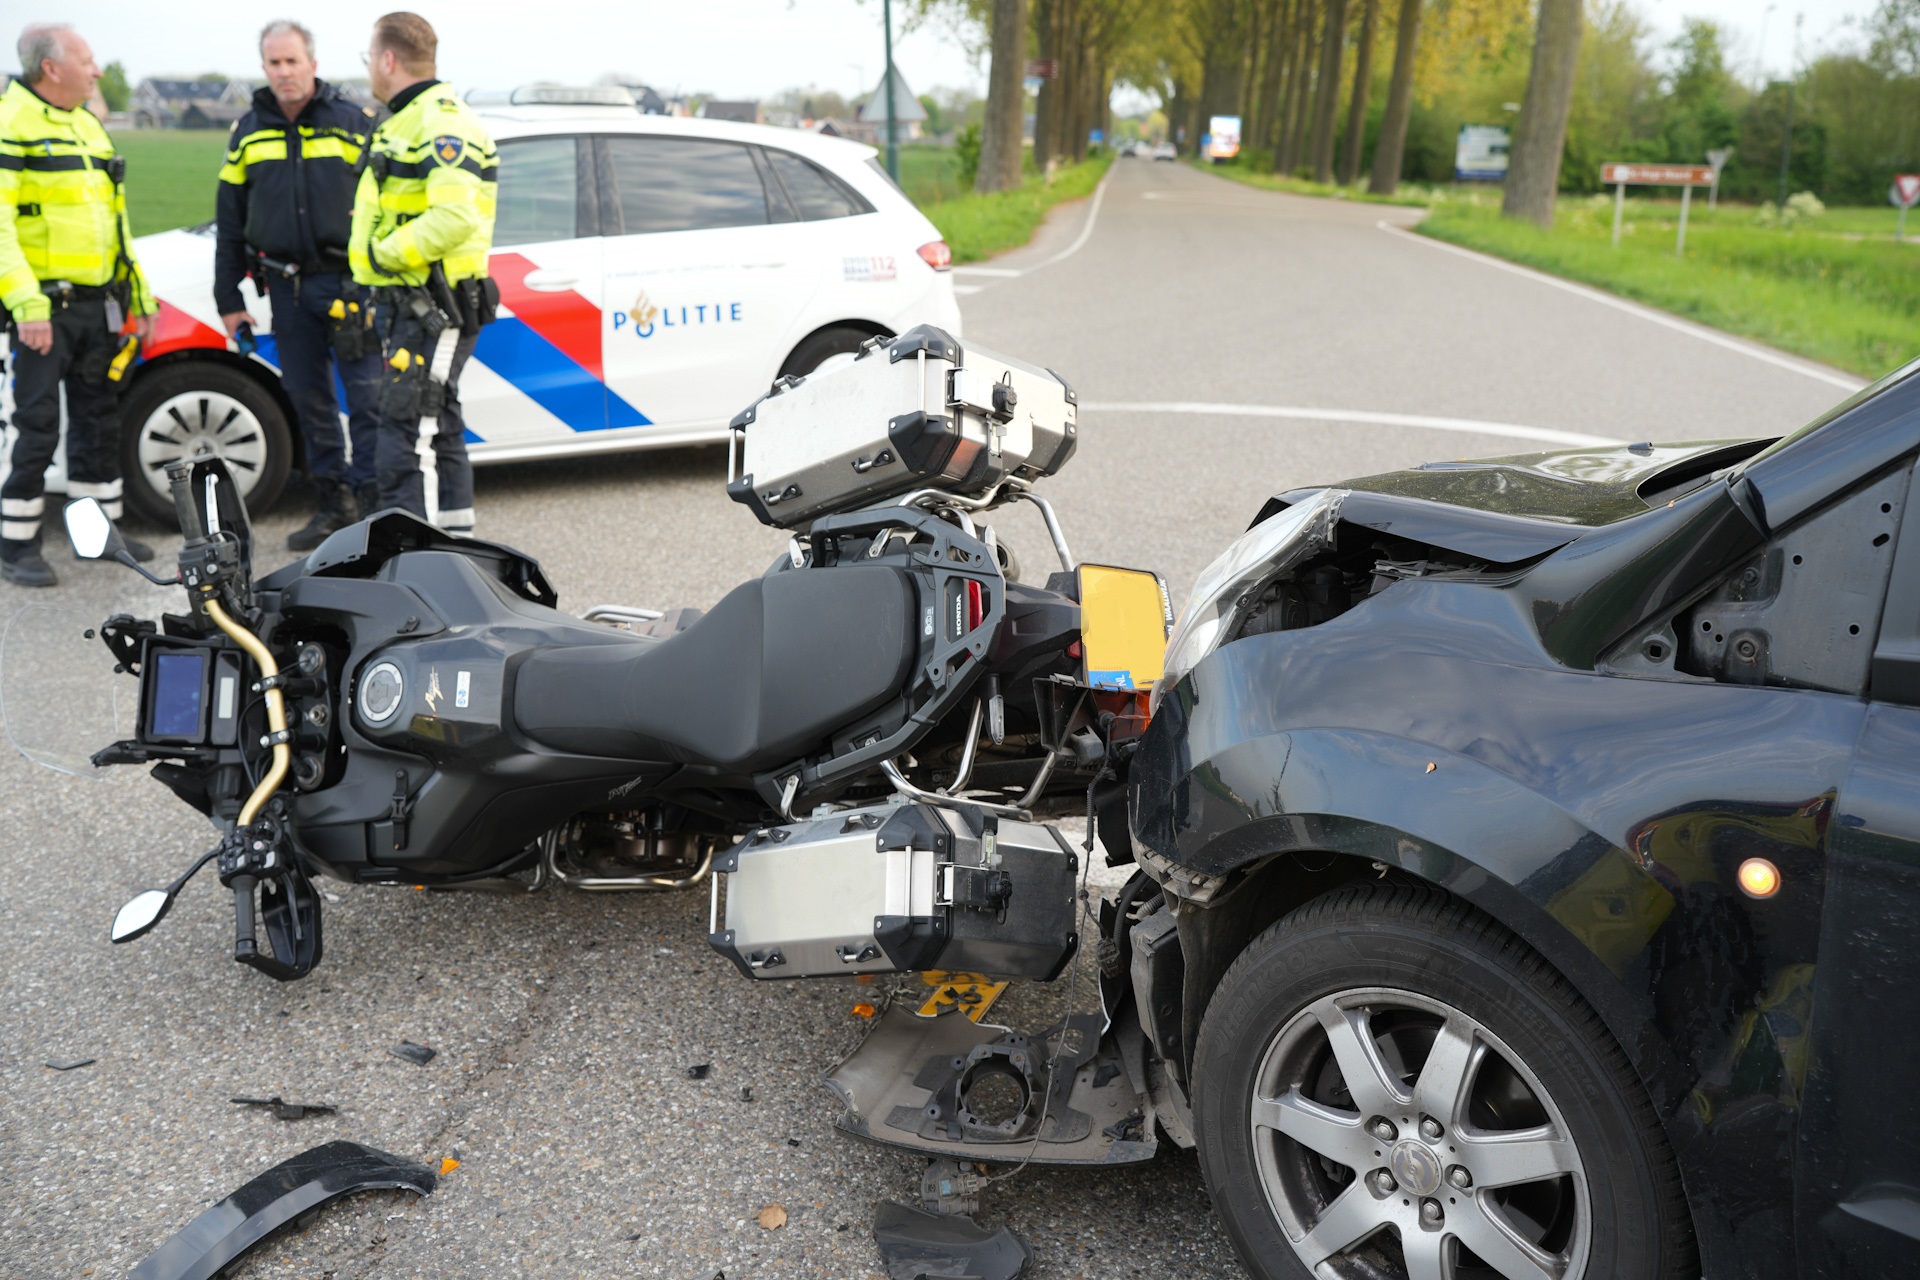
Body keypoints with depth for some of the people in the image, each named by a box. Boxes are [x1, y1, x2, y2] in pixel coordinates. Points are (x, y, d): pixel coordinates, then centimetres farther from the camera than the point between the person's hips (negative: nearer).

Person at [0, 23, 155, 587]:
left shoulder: (89, 125, 16)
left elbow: (114, 221, 22)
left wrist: (140, 298, 20)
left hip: (98, 304, 8)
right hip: (45, 308, -8)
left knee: (99, 419, 13)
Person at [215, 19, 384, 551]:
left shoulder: (354, 122, 2)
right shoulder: (248, 132, 12)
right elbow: (229, 222, 15)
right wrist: (228, 298, 12)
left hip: (348, 281, -4)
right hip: (286, 286, 4)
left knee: (368, 396, -8)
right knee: (308, 400, 7)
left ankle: (370, 501, 0)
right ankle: (332, 505, 16)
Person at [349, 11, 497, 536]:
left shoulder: (442, 122, -15)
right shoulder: (403, 121, 20)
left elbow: (455, 217, -30)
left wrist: (385, 253, -20)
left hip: (434, 309, -11)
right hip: (409, 305, 11)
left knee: (406, 444, -14)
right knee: (438, 435, 16)